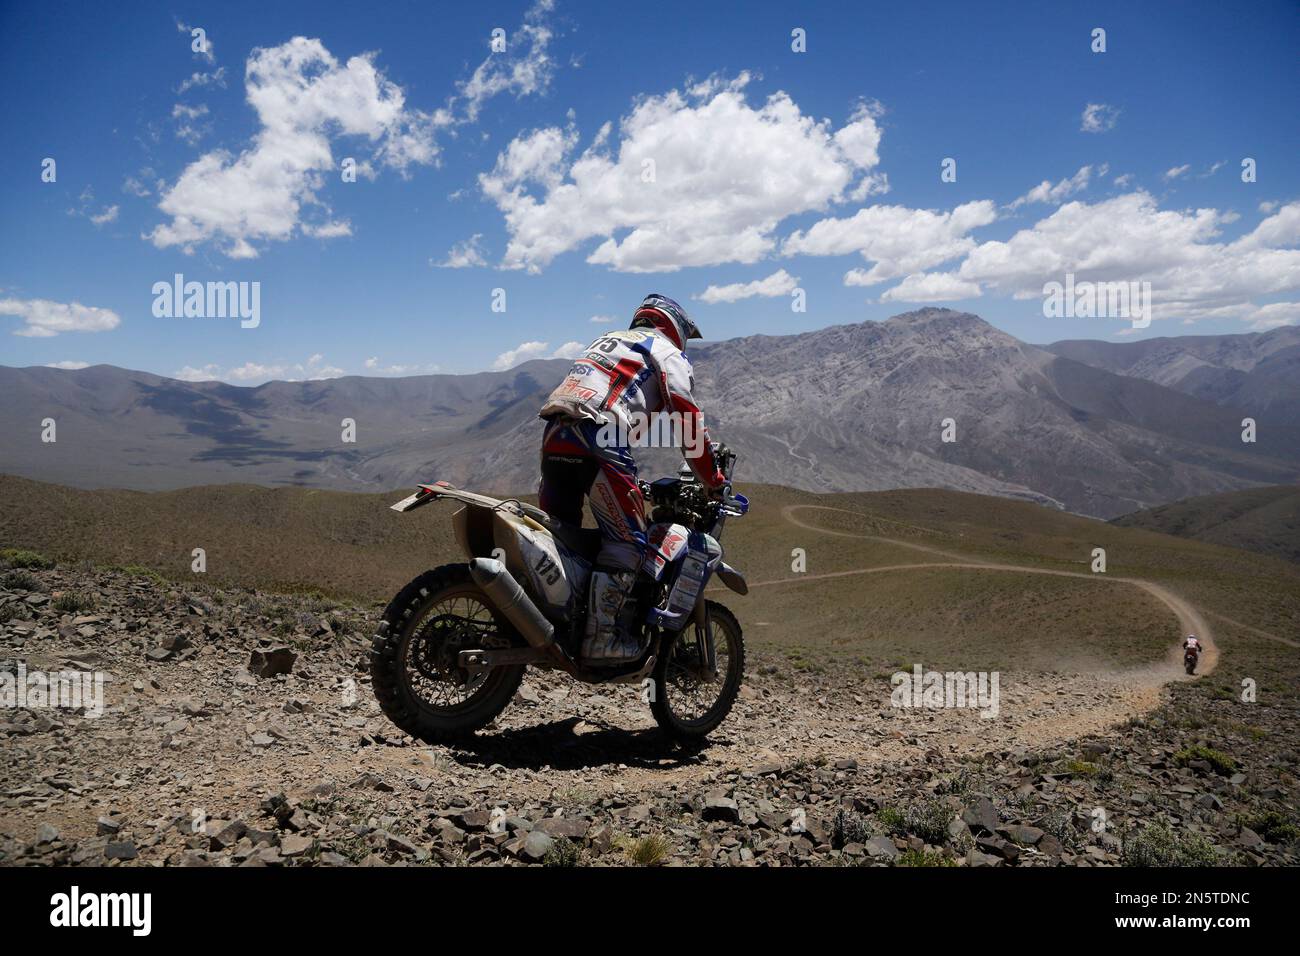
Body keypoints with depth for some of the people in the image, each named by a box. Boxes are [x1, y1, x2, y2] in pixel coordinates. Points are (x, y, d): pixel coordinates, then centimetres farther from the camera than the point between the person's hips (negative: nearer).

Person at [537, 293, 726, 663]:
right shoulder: (667, 353, 13)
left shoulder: (606, 340, 36)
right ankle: (602, 638, -10)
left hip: (553, 433, 8)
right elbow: (687, 419, 2)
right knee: (626, 540, -2)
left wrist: (628, 474, 44)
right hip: (598, 440, -7)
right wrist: (714, 481, 9)